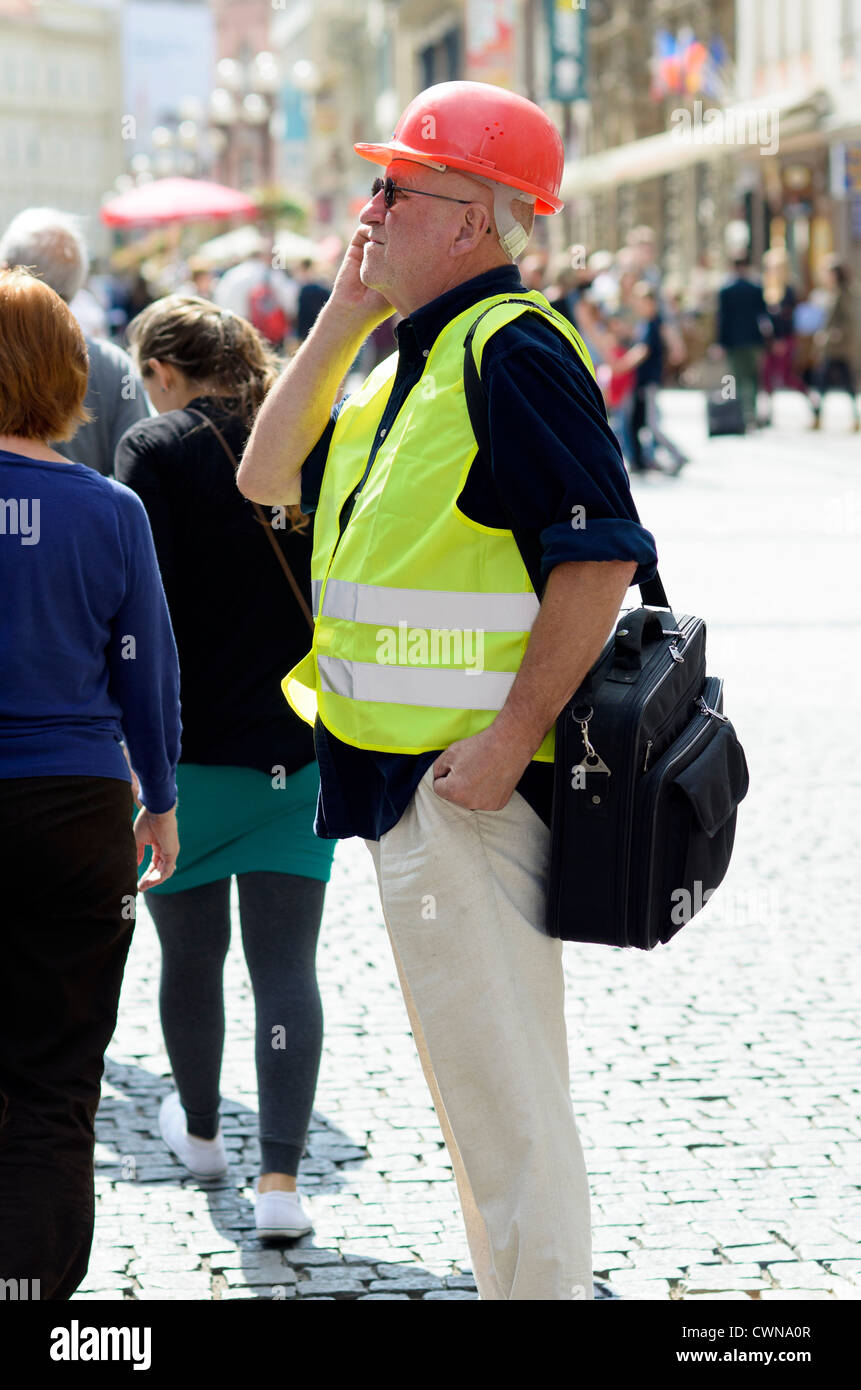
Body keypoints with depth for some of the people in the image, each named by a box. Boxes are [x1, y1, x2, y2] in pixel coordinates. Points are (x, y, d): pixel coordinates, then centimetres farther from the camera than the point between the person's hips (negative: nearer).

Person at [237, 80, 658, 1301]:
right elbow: (268, 474, 17)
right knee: (476, 1077, 18)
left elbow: (603, 554, -22)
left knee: (500, 1084, -5)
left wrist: (510, 736, -25)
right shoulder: (413, 359, 15)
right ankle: (514, 1285, 28)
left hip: (473, 776, -10)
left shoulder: (511, 350, -15)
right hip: (404, 777, 10)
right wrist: (343, 315, 9)